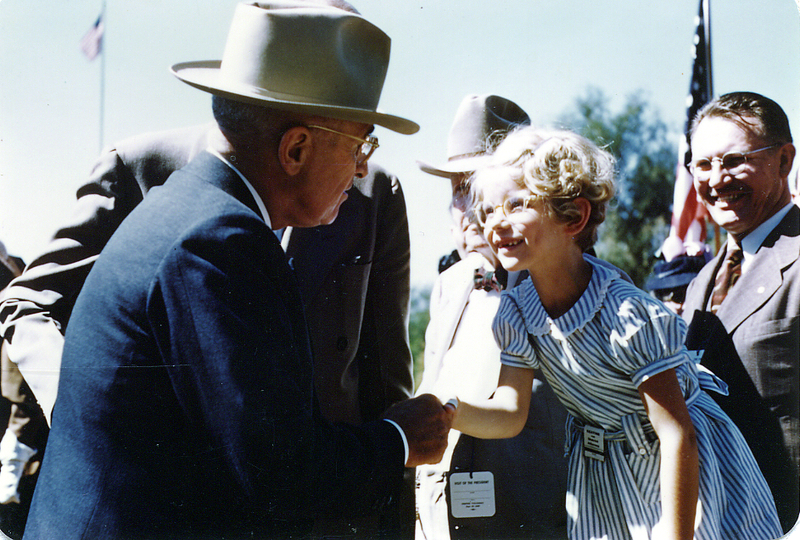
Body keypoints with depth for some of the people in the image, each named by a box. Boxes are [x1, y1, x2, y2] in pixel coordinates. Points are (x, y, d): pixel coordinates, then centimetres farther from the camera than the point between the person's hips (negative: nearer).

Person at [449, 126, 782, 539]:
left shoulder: (629, 315, -28)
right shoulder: (514, 314, -10)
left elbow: (676, 436, -27)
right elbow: (509, 413, -10)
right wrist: (445, 412, -31)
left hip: (678, 468, -5)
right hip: (599, 471, 5)